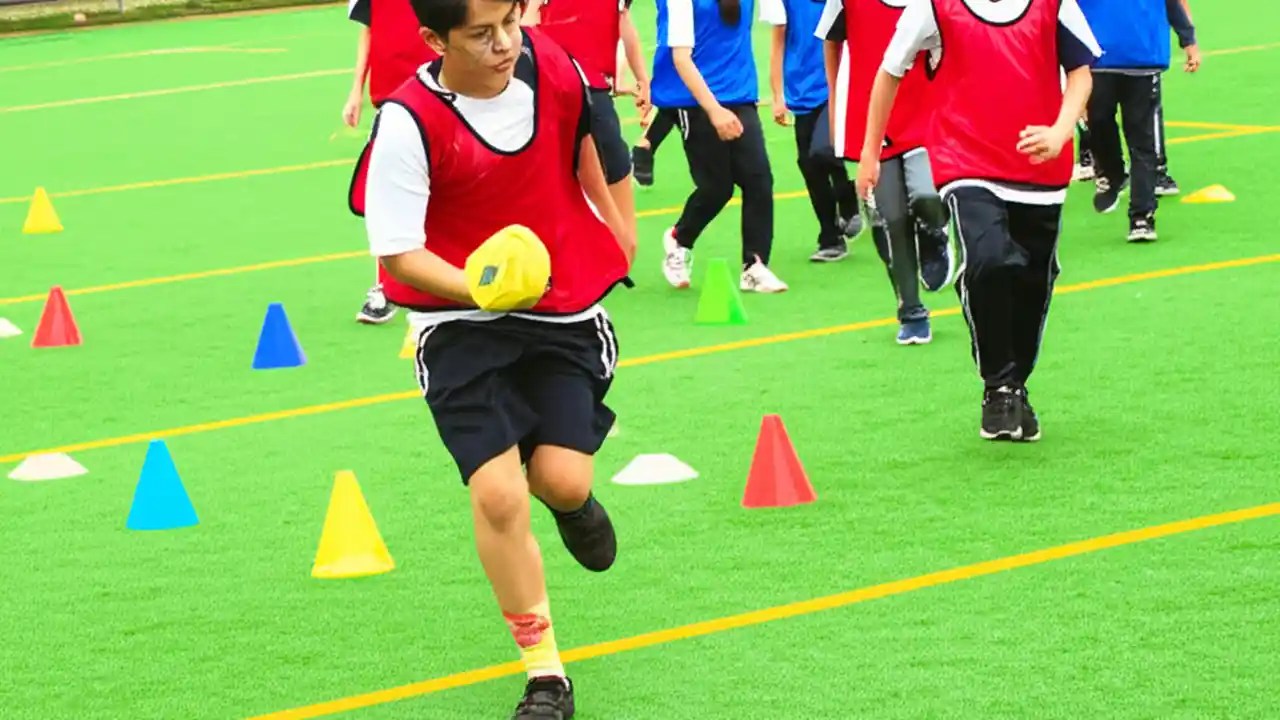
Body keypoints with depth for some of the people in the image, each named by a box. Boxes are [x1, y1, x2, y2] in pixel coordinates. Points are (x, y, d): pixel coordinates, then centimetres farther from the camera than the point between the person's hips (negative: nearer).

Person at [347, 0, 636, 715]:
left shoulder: (549, 61, -10)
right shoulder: (408, 125, -22)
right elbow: (400, 254, -16)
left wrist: (615, 221, 23)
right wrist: (479, 288, -32)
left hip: (566, 307, 3)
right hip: (463, 321, -3)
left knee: (562, 481, -10)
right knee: (497, 493, -14)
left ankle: (574, 504, 32)